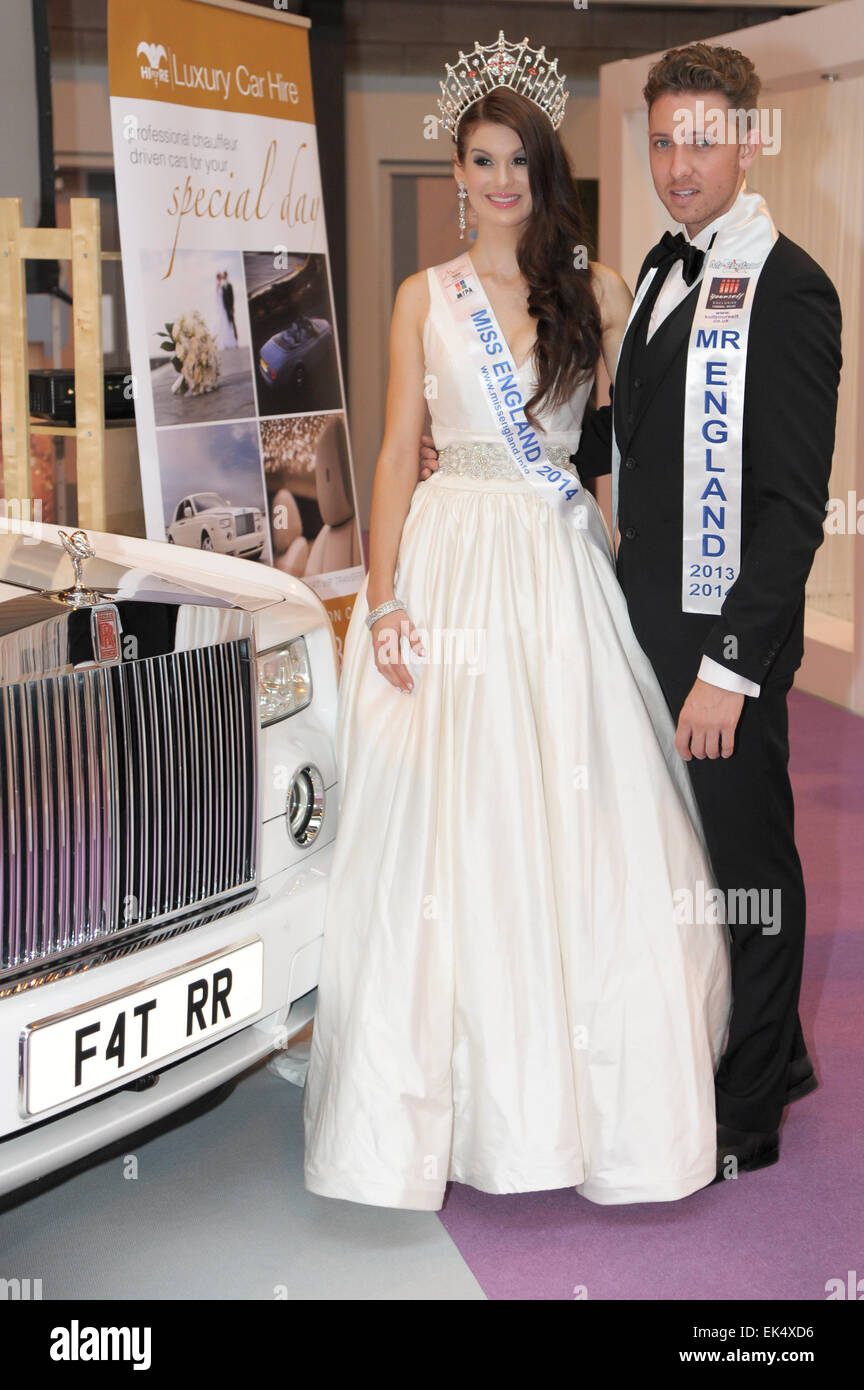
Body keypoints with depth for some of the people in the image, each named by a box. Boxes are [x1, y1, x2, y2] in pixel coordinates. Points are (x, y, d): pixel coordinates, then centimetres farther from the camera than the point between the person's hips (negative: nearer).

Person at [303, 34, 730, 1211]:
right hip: (453, 566, 0)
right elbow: (398, 451, 4)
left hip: (565, 573, 0)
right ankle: (459, 1084, 14)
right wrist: (384, 600, -4)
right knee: (445, 835, 0)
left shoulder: (596, 291, 7)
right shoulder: (426, 297, 8)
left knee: (577, 825, 1)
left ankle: (581, 1085, 16)